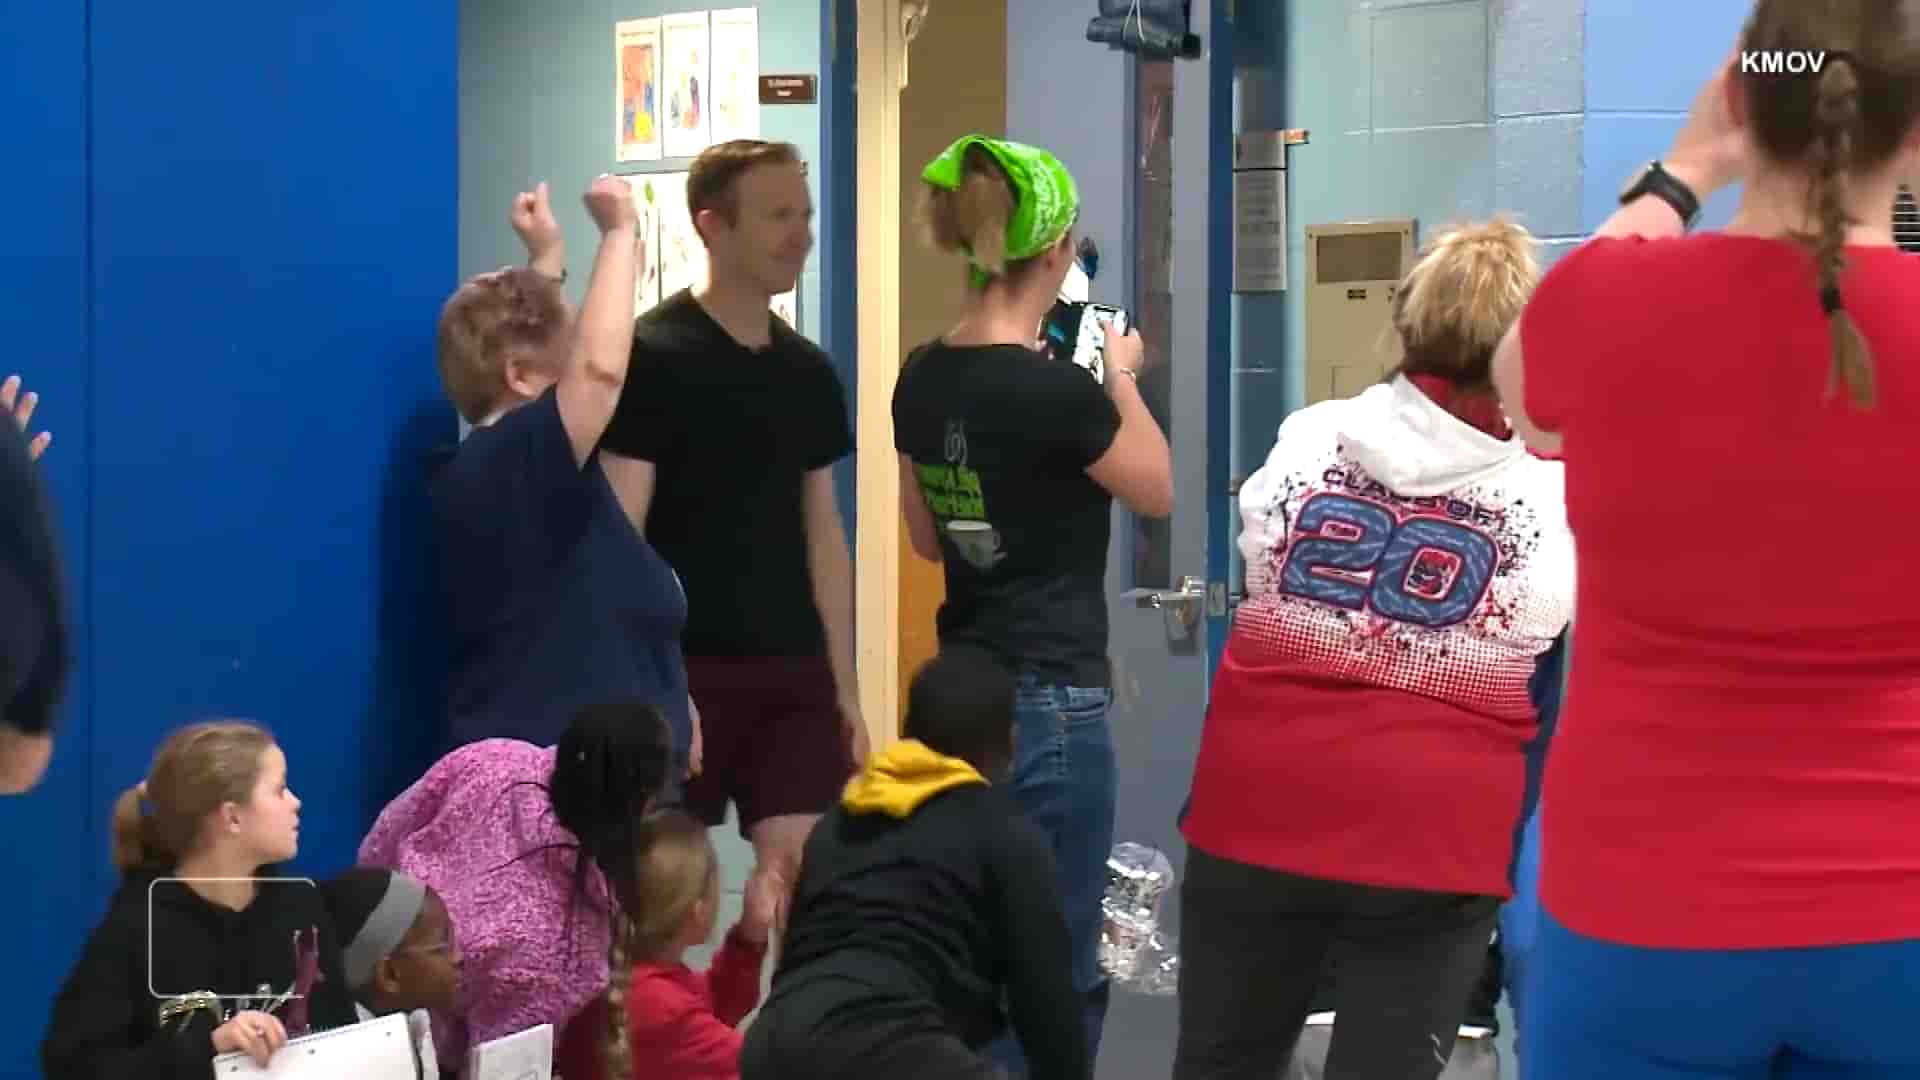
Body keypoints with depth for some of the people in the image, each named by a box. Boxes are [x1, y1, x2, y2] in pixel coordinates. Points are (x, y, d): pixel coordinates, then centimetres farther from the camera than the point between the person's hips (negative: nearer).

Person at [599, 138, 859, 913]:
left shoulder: (808, 372, 11)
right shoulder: (651, 357, -9)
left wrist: (844, 686, 13)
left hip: (794, 671, 6)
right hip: (686, 667, -5)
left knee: (803, 871, 0)